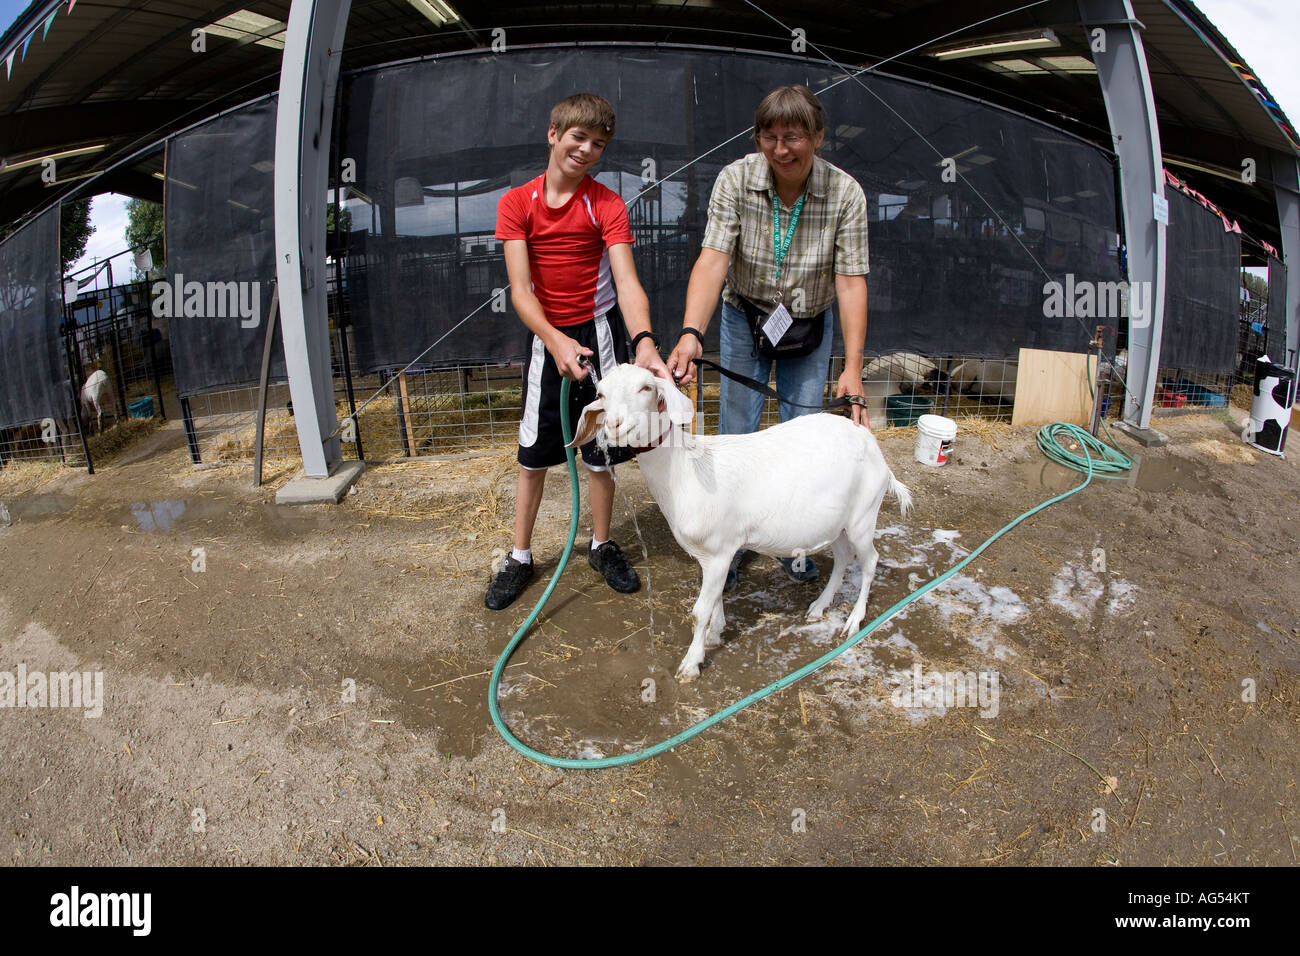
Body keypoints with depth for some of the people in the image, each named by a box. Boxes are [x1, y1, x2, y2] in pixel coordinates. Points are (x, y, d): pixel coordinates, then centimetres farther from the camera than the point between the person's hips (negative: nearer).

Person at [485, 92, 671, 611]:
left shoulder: (607, 205, -8)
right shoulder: (516, 203, -7)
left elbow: (627, 282, -20)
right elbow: (520, 288, -15)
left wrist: (644, 342, -39)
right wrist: (556, 341, -33)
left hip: (598, 332, 0)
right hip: (546, 338, 1)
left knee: (600, 454, 8)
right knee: (533, 456, 7)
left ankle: (601, 545, 29)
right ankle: (519, 557, 22)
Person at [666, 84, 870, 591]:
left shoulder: (846, 193, -19)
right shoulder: (735, 179, -20)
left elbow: (851, 282, -21)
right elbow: (713, 260, -29)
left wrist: (853, 366, -28)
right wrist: (691, 333, -45)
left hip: (810, 326, 1)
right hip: (745, 320, 0)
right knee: (736, 434, 1)